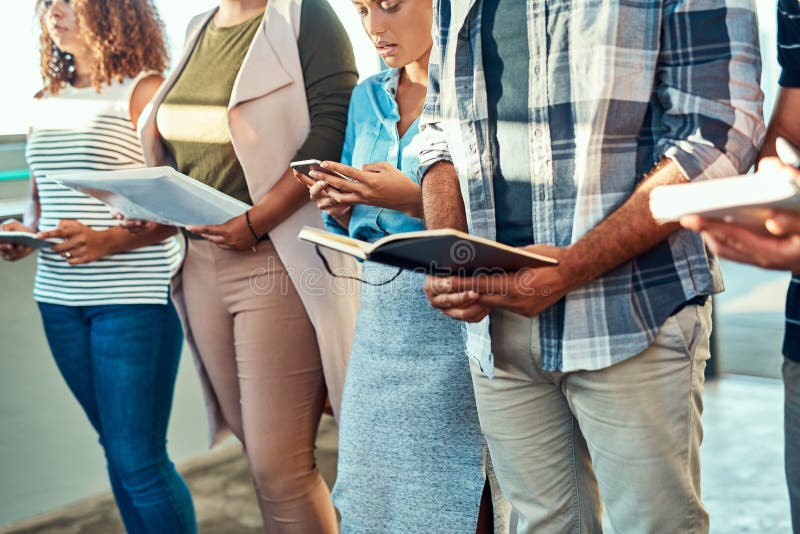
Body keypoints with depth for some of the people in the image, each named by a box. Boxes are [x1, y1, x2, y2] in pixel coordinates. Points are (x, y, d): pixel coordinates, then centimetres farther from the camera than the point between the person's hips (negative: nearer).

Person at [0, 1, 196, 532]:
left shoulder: (144, 91, -5)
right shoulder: (47, 103, 14)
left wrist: (108, 240, -22)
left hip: (134, 296, -6)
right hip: (60, 298, 6)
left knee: (139, 459, -5)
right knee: (117, 449, 13)